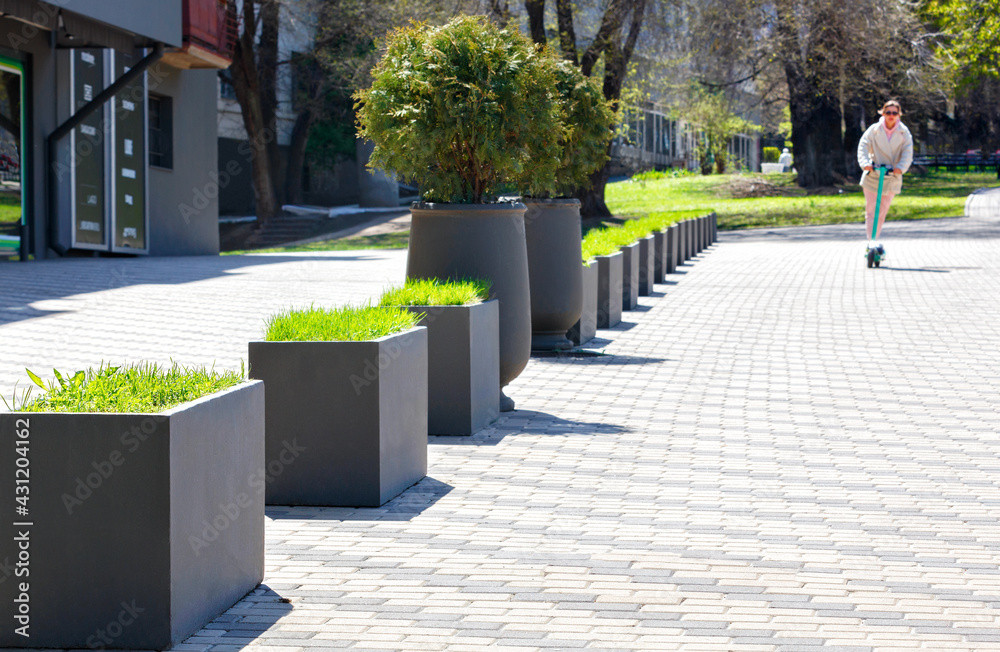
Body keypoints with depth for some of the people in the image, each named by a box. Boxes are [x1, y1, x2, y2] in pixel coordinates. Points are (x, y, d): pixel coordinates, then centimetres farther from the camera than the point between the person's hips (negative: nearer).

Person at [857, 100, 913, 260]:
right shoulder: (874, 130, -5)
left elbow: (907, 153, -10)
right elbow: (863, 146, -12)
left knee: (882, 211, 8)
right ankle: (873, 242, -8)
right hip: (872, 175, -1)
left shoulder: (904, 133, -2)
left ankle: (873, 243, 18)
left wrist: (900, 167, -30)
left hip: (892, 176, 1)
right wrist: (865, 163, -31)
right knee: (871, 211, -7)